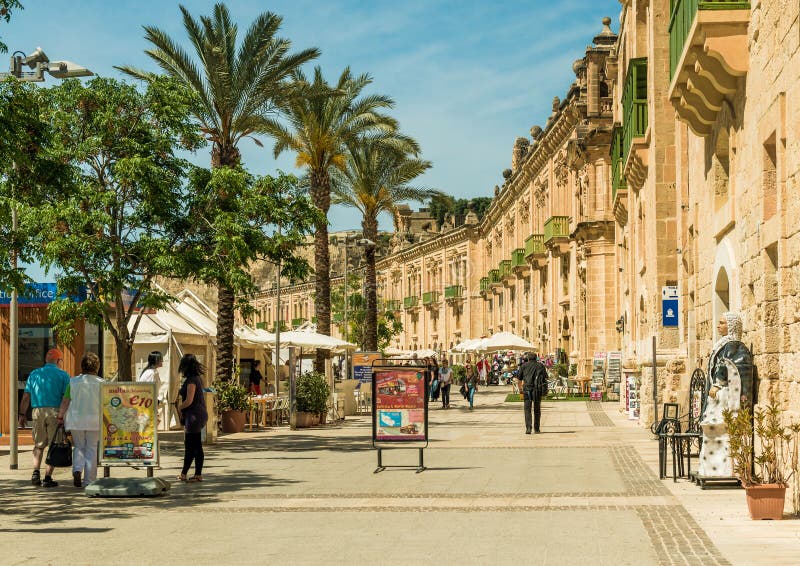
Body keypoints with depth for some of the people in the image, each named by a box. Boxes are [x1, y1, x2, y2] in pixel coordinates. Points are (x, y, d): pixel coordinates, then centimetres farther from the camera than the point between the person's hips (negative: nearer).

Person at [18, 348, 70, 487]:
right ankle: (47, 477, -2)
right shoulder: (63, 375, 2)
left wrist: (22, 415, 12)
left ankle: (36, 472, -1)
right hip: (56, 412, -3)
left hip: (38, 411, 3)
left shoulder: (34, 374, 12)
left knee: (39, 445, 15)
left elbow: (26, 396, 9)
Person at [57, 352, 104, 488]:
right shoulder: (101, 383, -3)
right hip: (94, 421, -1)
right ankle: (89, 480, 6)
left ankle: (77, 470, -8)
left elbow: (65, 402, 0)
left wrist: (60, 417, 11)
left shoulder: (73, 382, 1)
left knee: (79, 447, 16)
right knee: (91, 449, 7)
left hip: (76, 420, 1)